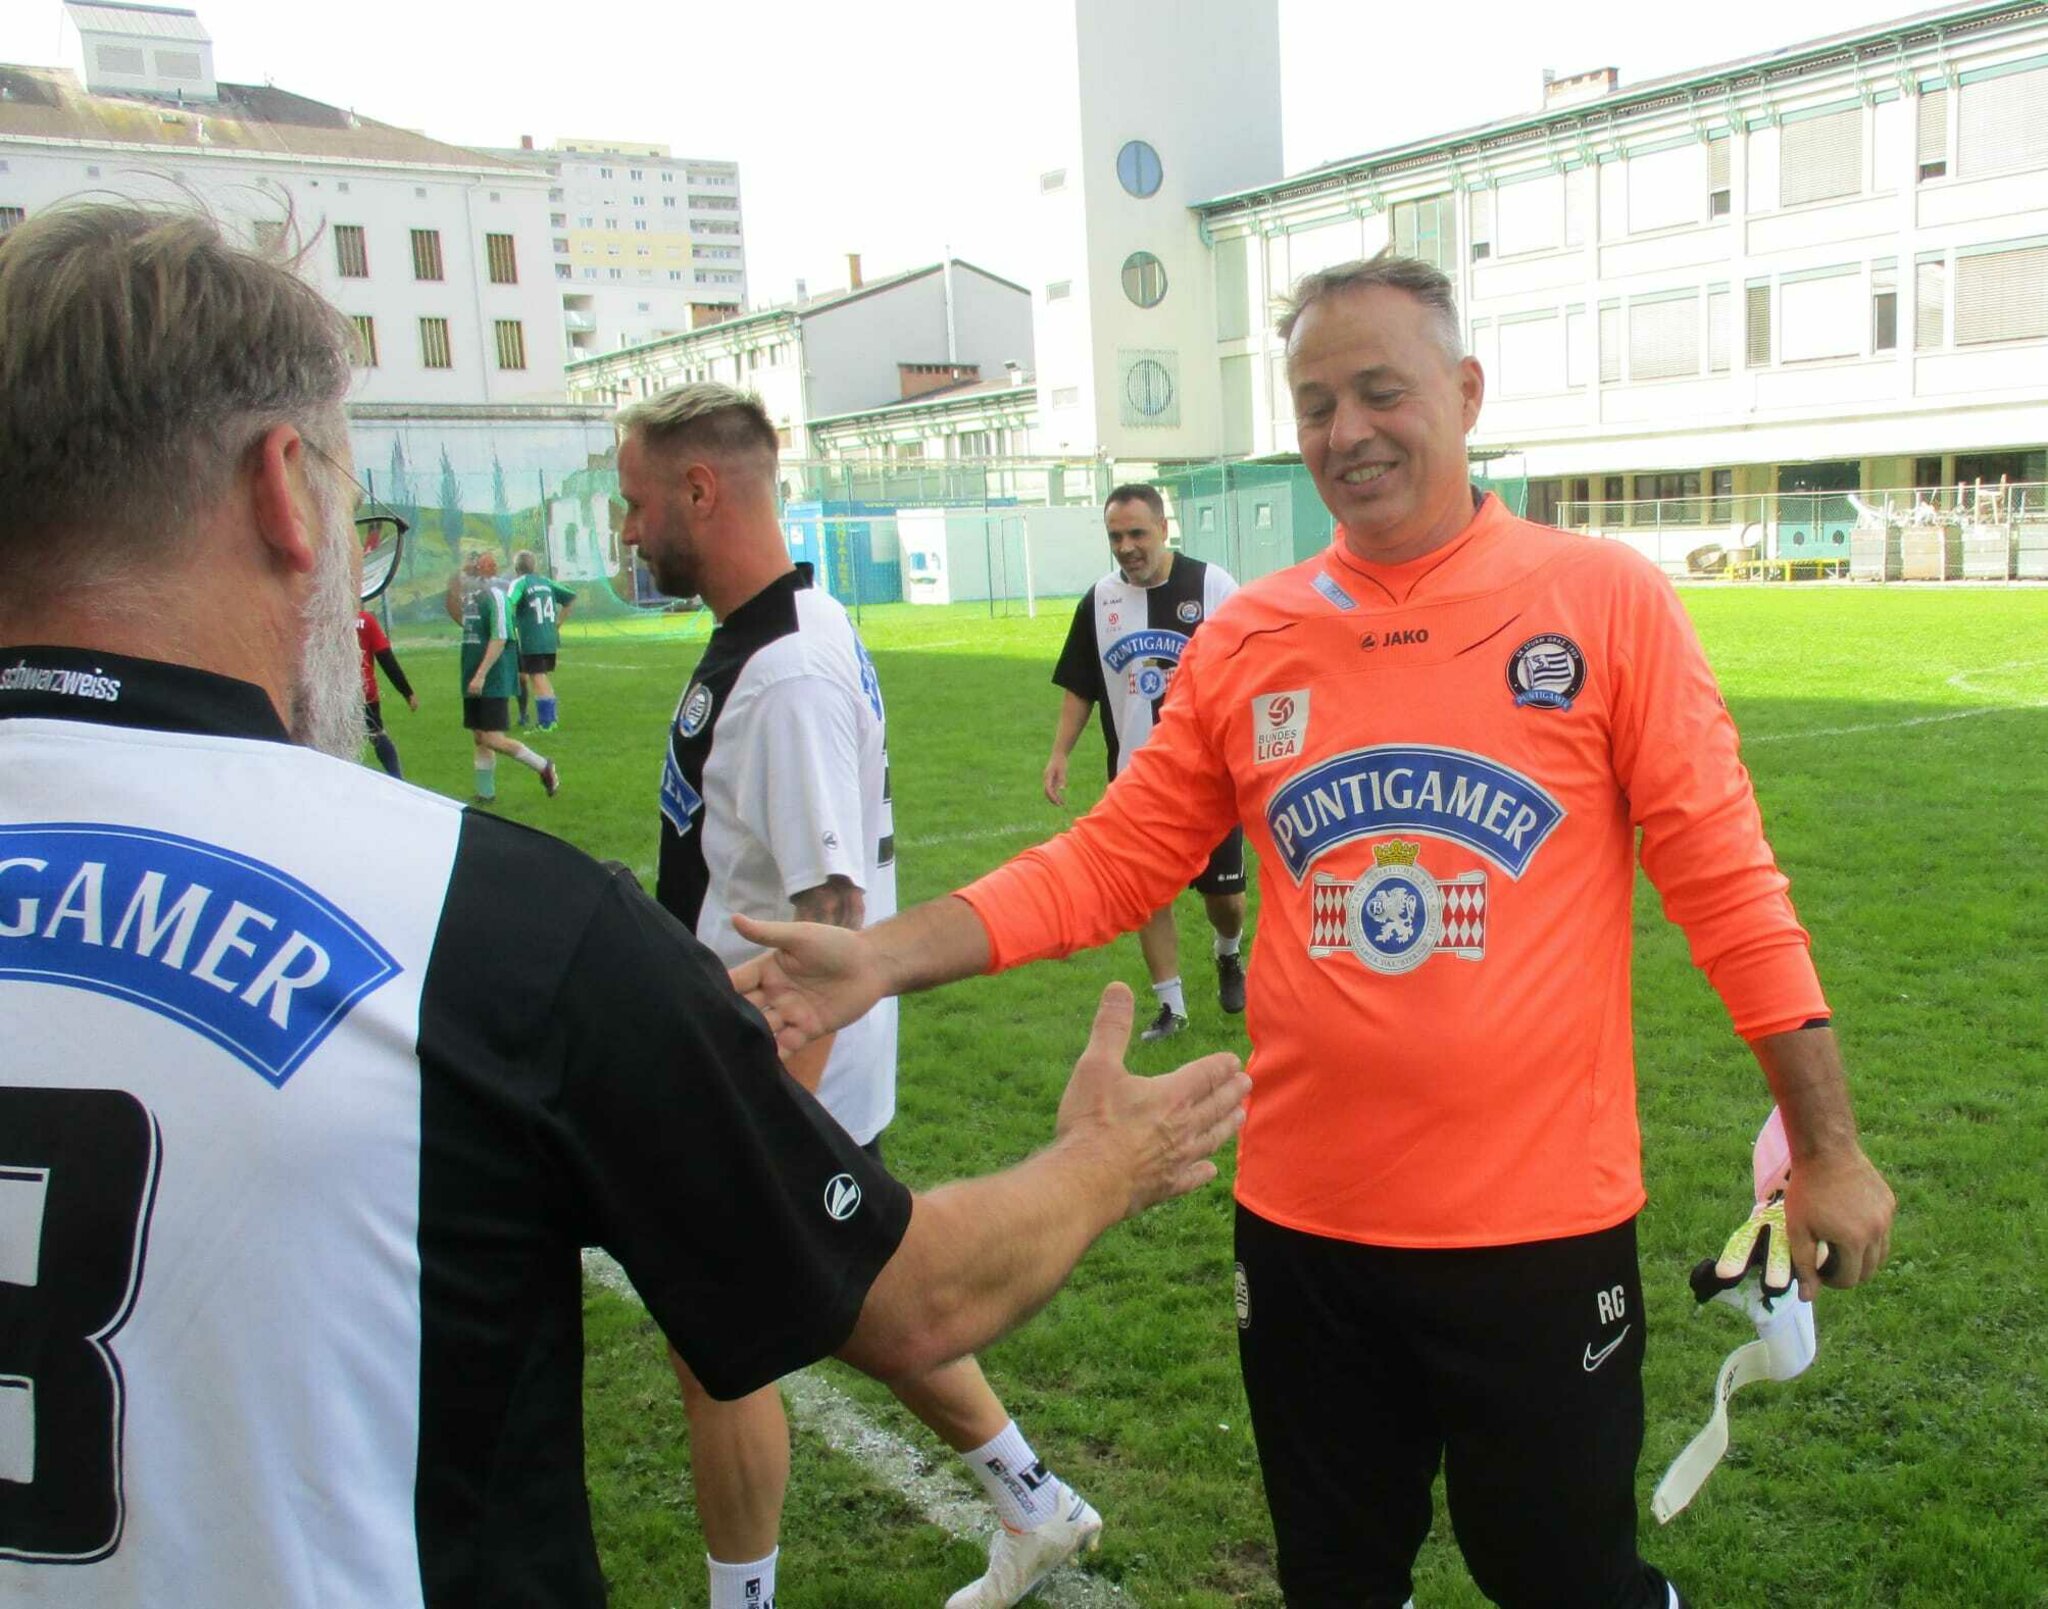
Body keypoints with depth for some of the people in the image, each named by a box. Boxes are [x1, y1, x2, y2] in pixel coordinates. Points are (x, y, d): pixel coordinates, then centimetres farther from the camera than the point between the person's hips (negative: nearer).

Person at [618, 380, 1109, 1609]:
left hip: (785, 1093, -10)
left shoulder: (788, 672, -23)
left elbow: (832, 915, -28)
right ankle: (1036, 1508, 38)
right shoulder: (780, 638, 9)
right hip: (780, 1078, 10)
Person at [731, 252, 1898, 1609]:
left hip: (1543, 1231, -2)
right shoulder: (1246, 641, 0)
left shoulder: (1606, 601, -7)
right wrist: (881, 958, -9)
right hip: (1305, 1229, 3)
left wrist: (1828, 1148, -3)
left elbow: (1724, 881, -5)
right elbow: (1110, 863, 2)